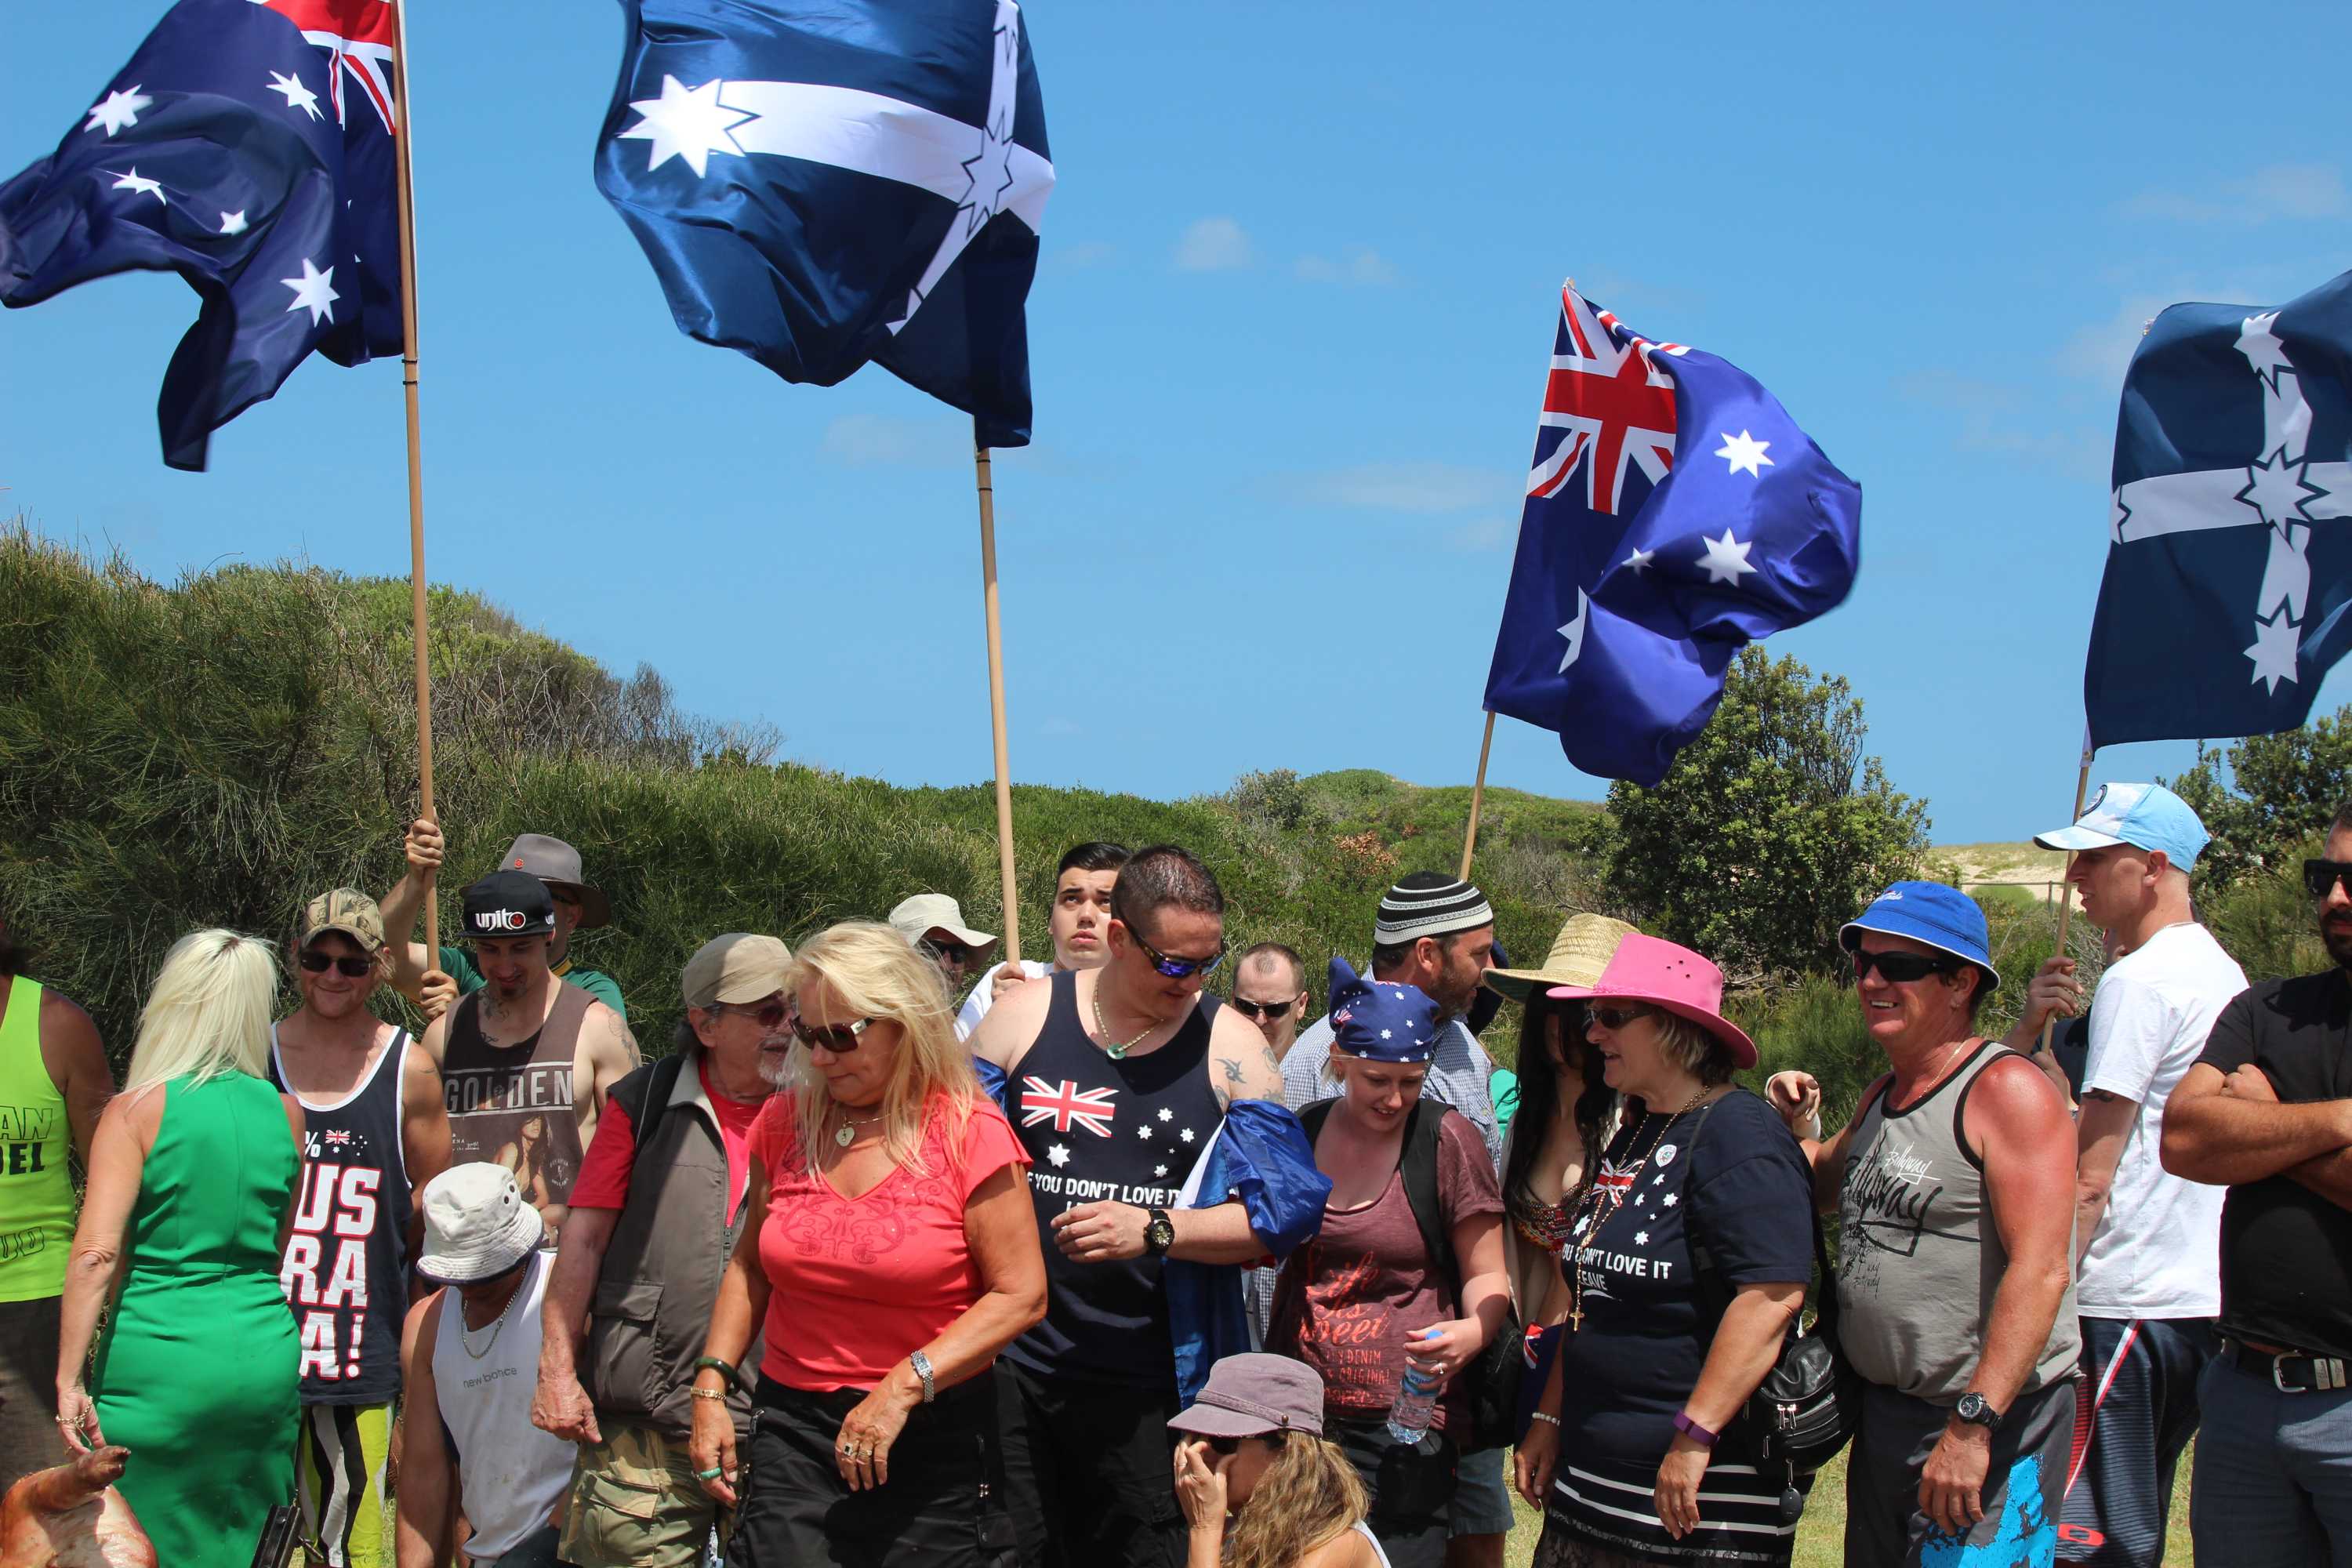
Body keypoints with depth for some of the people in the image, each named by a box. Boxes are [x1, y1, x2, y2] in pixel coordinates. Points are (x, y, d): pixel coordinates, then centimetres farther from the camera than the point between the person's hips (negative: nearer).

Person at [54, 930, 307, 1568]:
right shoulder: (285, 1111, 6)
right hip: (266, 1361, 4)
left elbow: (96, 1254, -13)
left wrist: (69, 1379, -12)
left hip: (160, 1364, -4)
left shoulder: (139, 1110, -6)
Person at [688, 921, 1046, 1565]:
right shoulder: (786, 1122, 5)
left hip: (932, 1441, -3)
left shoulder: (970, 1132, -9)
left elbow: (1021, 1295, -12)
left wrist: (904, 1387, -18)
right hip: (794, 1430, 3)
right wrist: (711, 1385, 6)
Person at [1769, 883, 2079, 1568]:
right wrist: (1793, 1129, 9)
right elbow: (1830, 1184, 32)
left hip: (1992, 1424, -9)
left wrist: (1973, 1424, -27)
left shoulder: (2007, 1092, -15)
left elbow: (2041, 1269, -23)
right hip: (1883, 1413, 9)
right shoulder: (1881, 1097, 13)